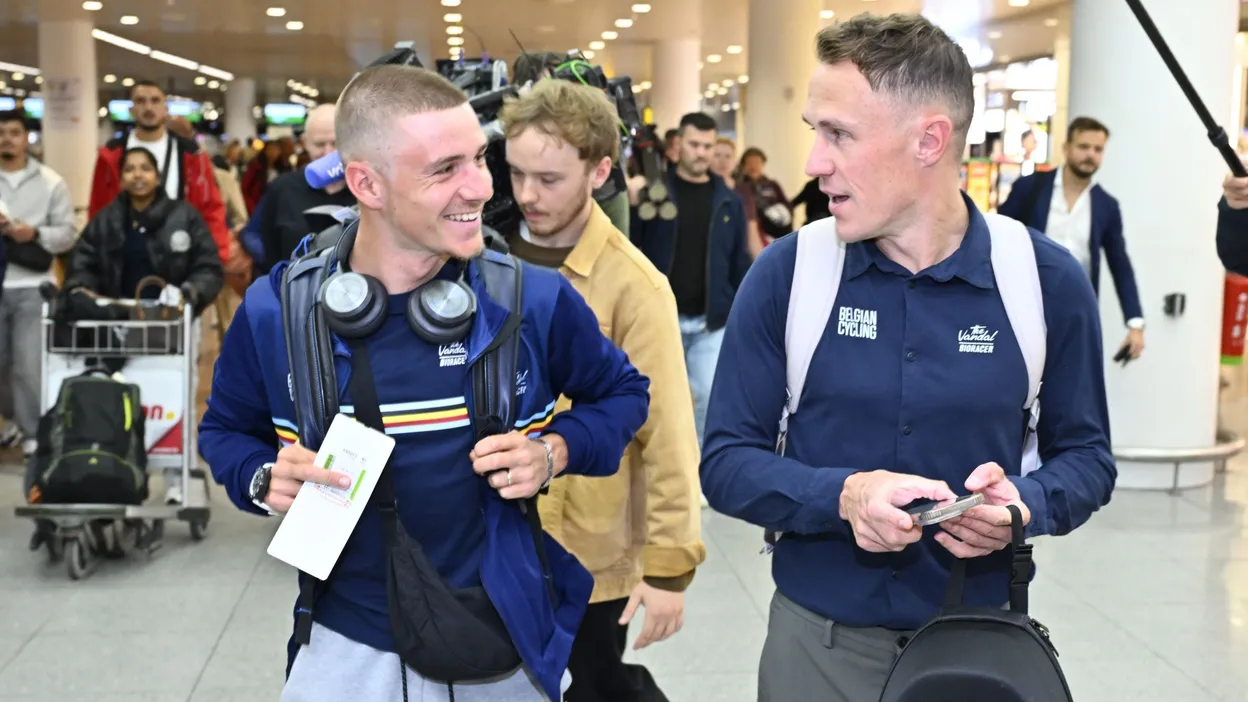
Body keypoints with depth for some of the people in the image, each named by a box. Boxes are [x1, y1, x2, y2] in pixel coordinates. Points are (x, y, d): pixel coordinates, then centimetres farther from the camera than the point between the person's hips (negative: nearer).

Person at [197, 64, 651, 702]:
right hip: (349, 645, 0)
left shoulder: (533, 300, -11)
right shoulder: (275, 311, -10)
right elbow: (226, 429, 8)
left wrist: (556, 452, -13)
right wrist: (263, 479, -14)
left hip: (507, 642, 1)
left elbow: (622, 392, 5)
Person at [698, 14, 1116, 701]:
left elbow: (1084, 454, 4)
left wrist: (1025, 504, -18)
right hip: (817, 638, 0)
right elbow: (726, 460, -6)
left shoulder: (1048, 280, -7)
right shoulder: (784, 274, -8)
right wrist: (842, 495, -24)